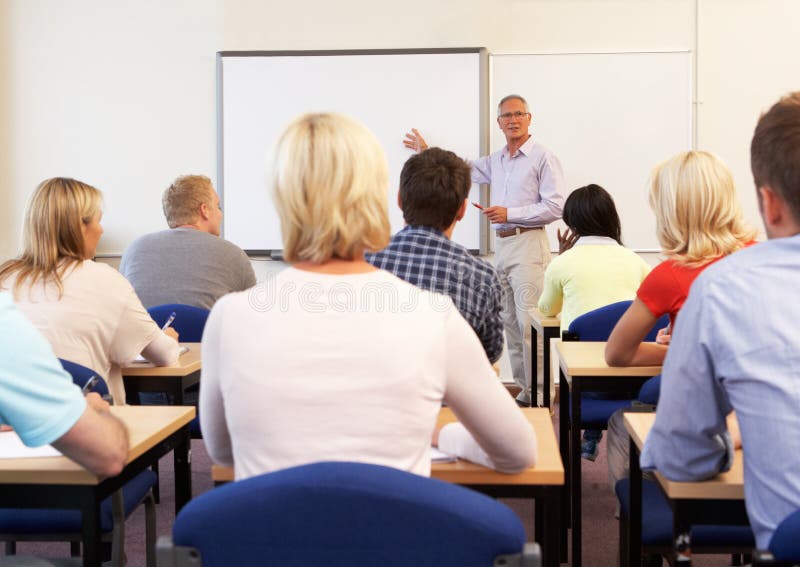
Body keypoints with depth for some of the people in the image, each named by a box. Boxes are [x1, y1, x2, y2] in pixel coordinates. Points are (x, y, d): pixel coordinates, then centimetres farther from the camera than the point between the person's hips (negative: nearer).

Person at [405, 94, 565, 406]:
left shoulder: (543, 158, -3)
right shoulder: (495, 161, 19)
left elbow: (555, 206, -11)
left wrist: (510, 213, -13)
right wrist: (427, 152, 37)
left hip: (528, 244, -7)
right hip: (501, 245, 8)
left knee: (530, 324, -13)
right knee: (510, 323, 6)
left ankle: (540, 396, -10)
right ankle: (525, 391, 11)